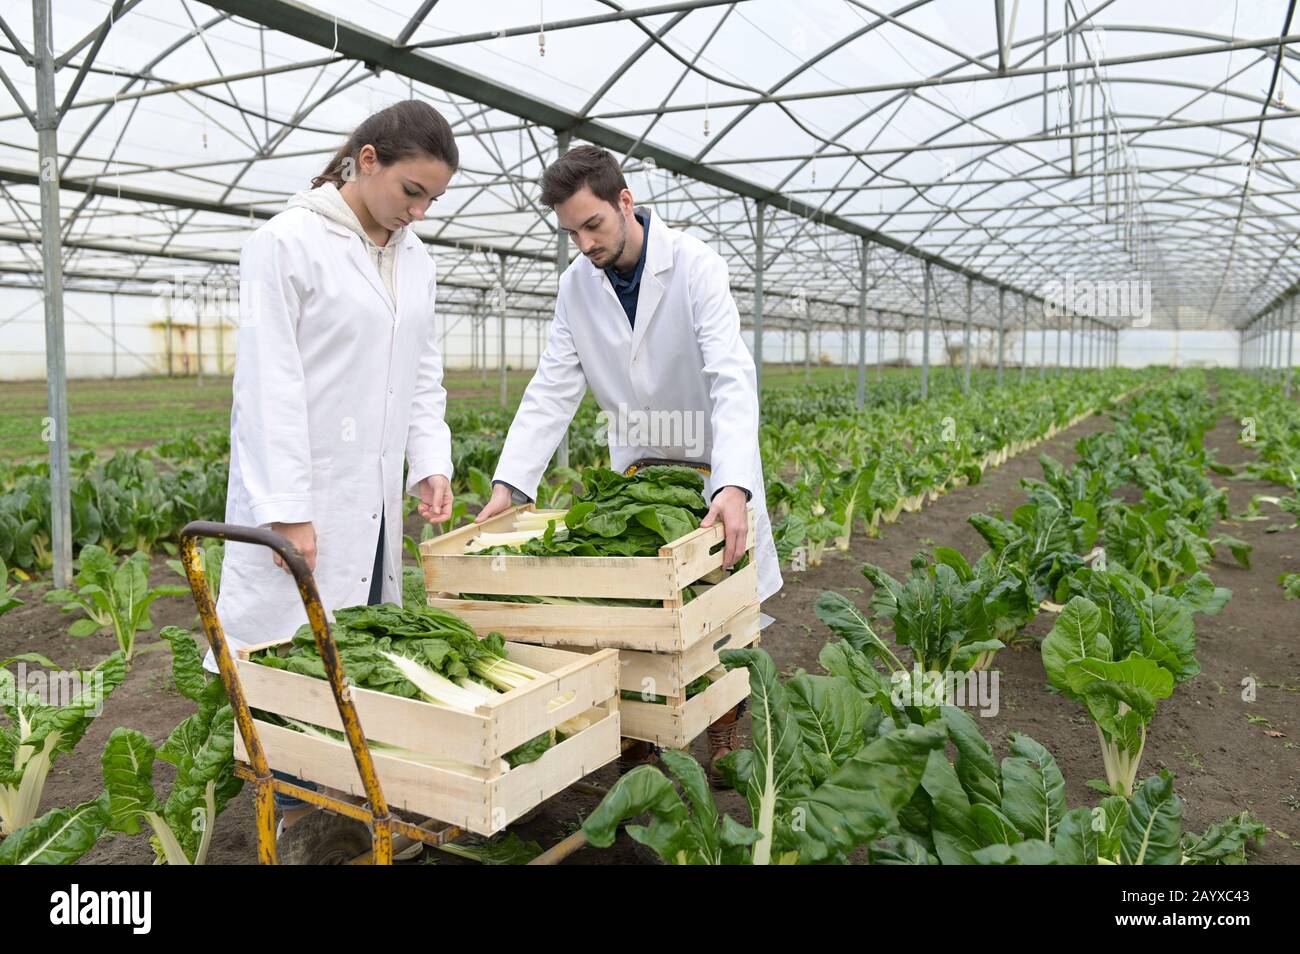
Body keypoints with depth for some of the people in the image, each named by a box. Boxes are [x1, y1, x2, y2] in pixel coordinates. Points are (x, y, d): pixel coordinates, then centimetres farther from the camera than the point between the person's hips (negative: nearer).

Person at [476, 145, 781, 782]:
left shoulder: (695, 265, -21)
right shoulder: (577, 284, -7)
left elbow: (732, 379, -31)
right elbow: (552, 391, -10)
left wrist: (734, 488, -45)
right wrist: (509, 482, -22)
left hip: (714, 462, -3)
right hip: (636, 463, 4)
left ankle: (725, 735, 21)